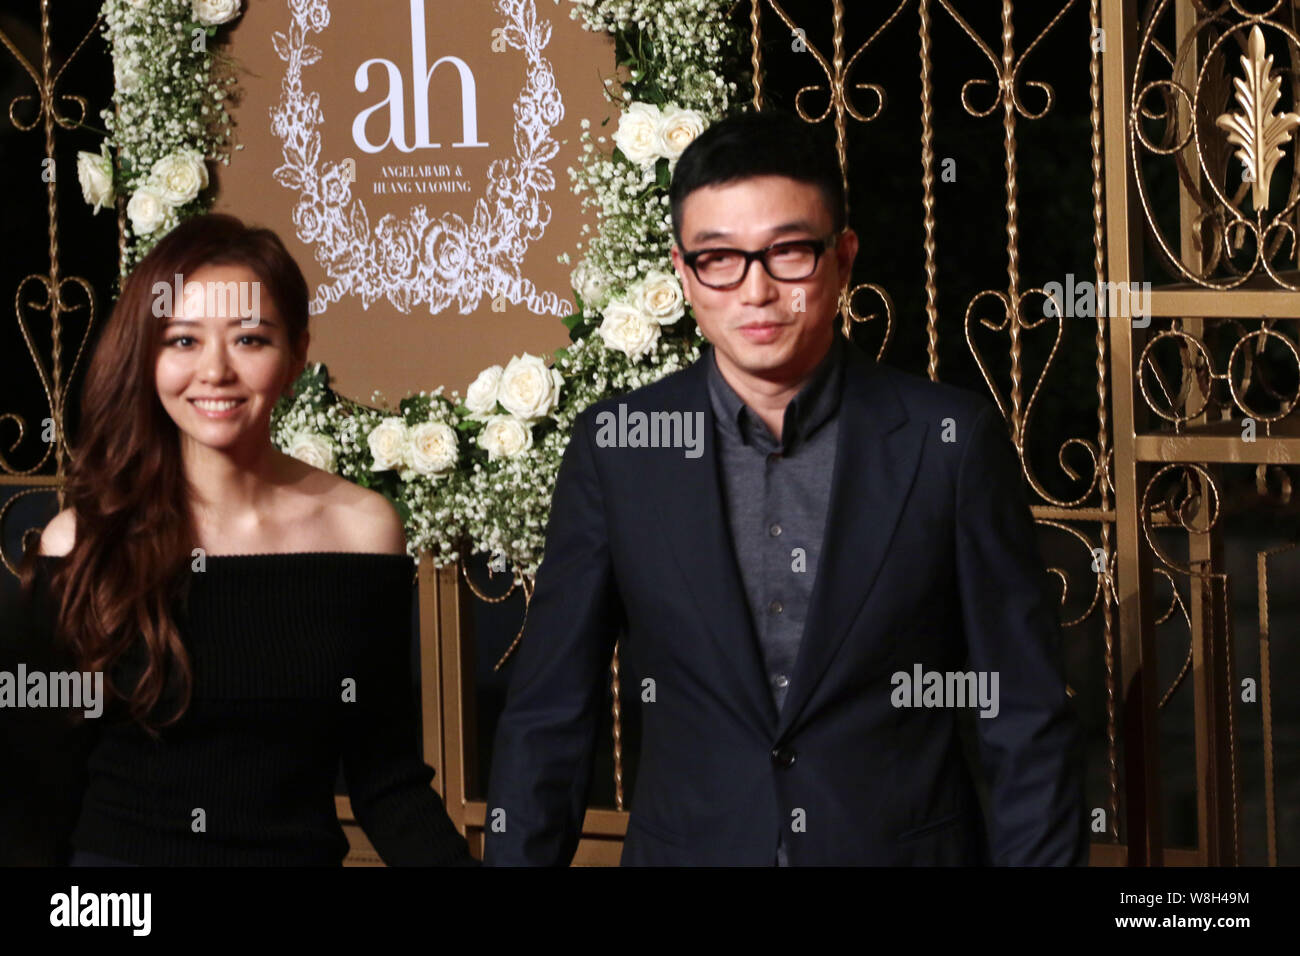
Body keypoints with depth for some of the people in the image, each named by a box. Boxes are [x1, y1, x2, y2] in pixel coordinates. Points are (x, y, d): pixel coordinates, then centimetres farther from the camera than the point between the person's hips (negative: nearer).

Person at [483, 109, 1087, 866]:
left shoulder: (952, 441, -6)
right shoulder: (615, 449, -2)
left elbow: (1027, 724, -5)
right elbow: (549, 719, 0)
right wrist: (520, 857, -6)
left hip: (907, 846, -1)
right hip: (690, 846, 1)